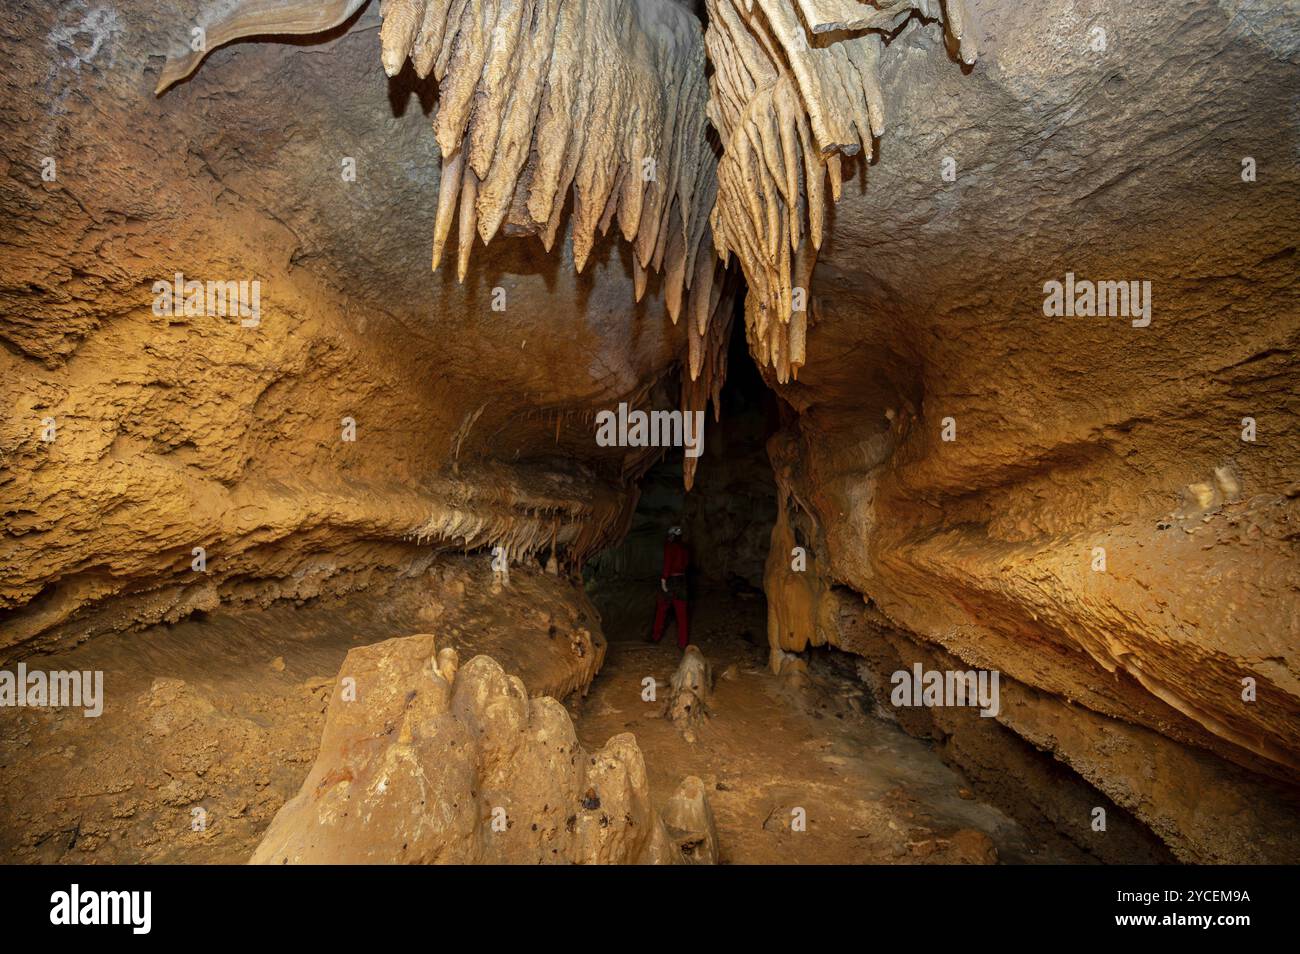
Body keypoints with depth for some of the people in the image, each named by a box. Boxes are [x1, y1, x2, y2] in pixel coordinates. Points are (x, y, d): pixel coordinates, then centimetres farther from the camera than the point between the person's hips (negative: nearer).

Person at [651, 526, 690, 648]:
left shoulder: (669, 546, -12)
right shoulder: (685, 548, 5)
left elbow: (667, 563, -20)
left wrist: (663, 579, -20)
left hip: (670, 579, -4)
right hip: (682, 579, 4)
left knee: (661, 610, 13)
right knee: (681, 613, 6)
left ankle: (656, 637, 25)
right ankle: (683, 643, 6)